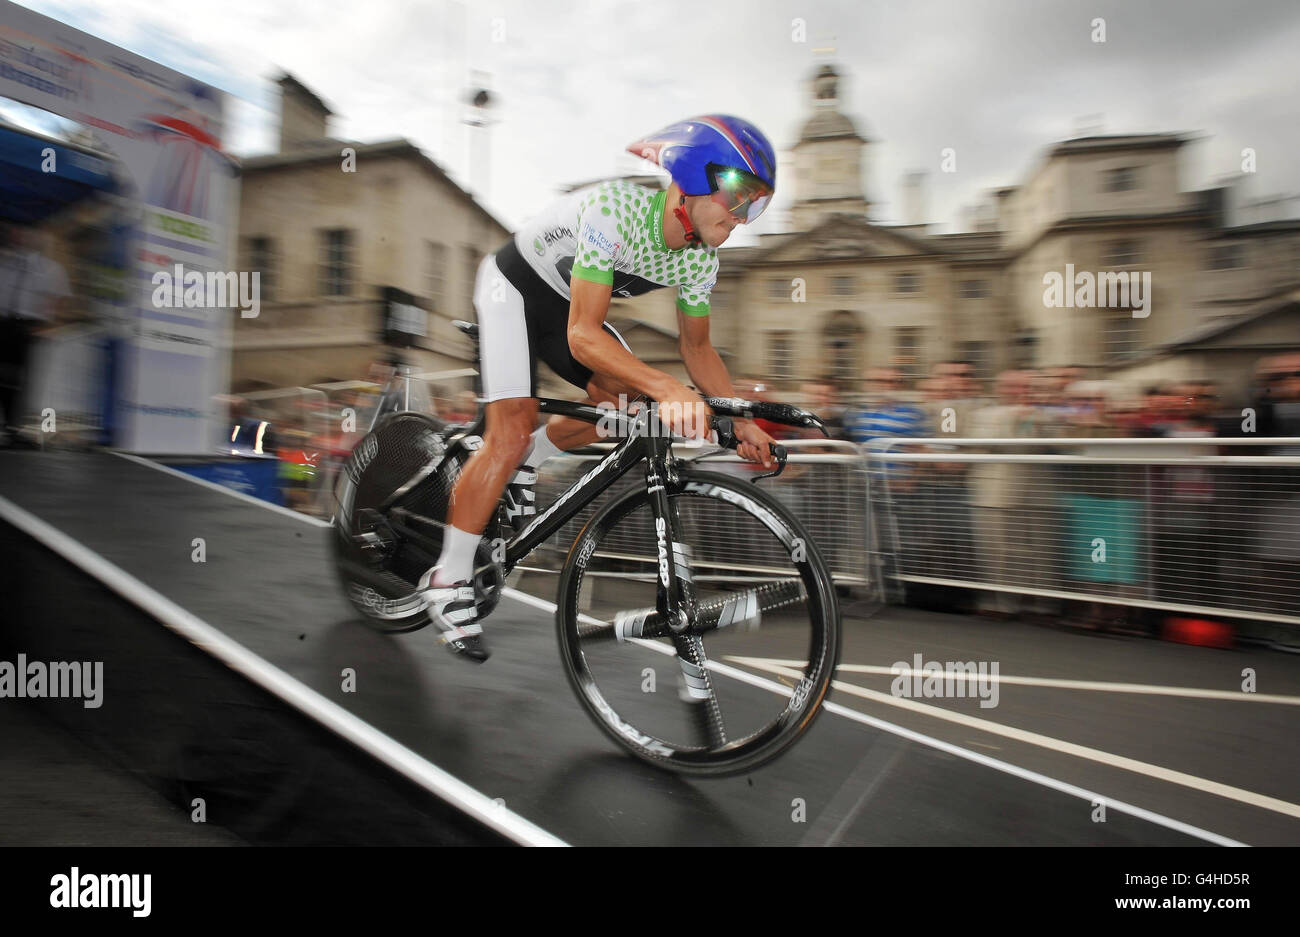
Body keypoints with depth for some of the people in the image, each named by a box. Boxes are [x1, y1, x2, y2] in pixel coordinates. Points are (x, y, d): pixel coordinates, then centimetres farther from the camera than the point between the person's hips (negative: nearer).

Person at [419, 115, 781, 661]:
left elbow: (697, 347, 0)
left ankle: (523, 466, 12)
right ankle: (447, 582, -4)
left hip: (565, 303, 7)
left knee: (625, 395, -10)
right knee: (512, 430, -17)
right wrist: (669, 388, -52)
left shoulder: (700, 258, -14)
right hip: (514, 287, -7)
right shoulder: (616, 208, -36)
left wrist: (742, 422, -9)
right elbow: (583, 335, -41)